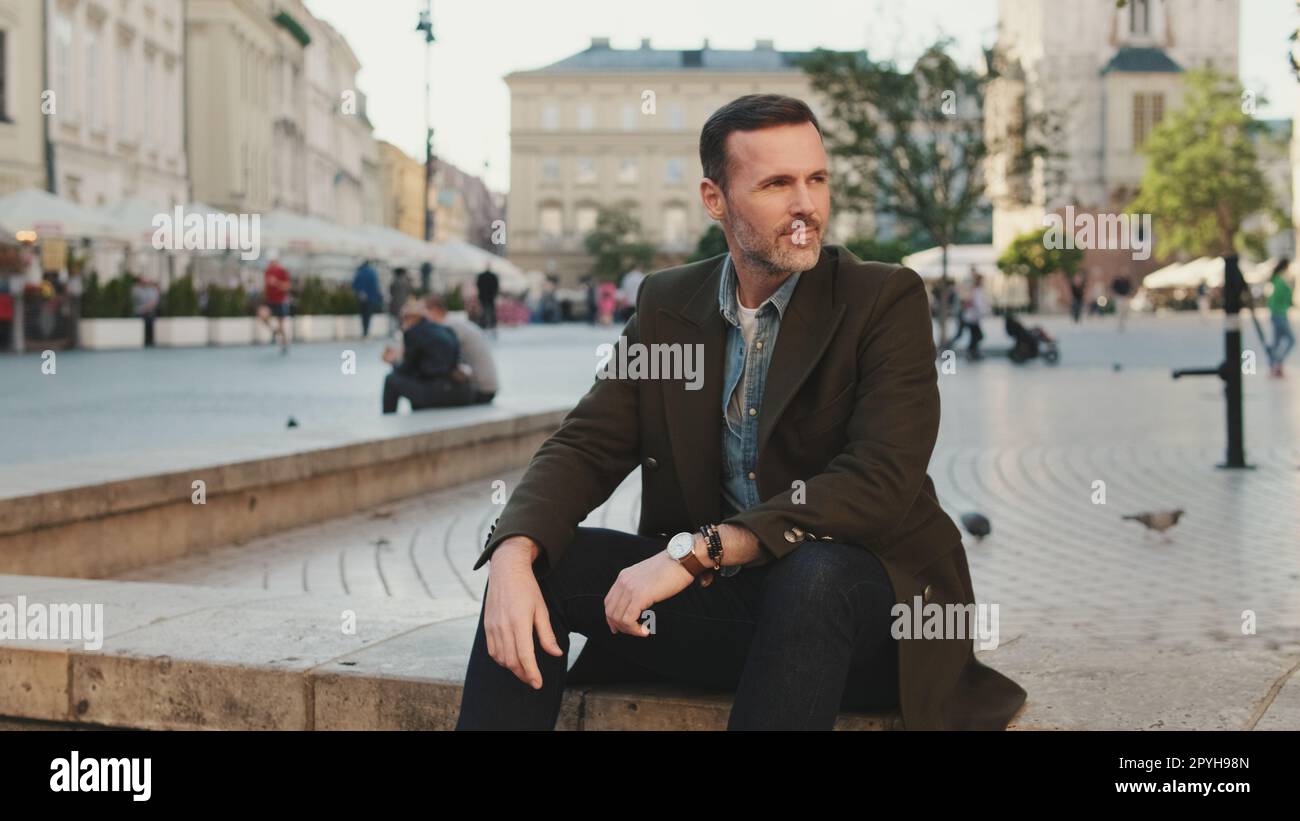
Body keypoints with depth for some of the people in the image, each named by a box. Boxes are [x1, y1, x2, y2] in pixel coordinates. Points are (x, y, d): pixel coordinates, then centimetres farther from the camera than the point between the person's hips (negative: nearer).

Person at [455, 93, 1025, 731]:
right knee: (537, 563, -14)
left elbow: (879, 484, -19)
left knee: (816, 572, -37)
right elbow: (586, 447, 1)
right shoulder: (667, 304, 8)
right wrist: (514, 554, -21)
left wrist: (696, 549, -27)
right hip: (717, 599, 4)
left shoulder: (887, 300, -7)